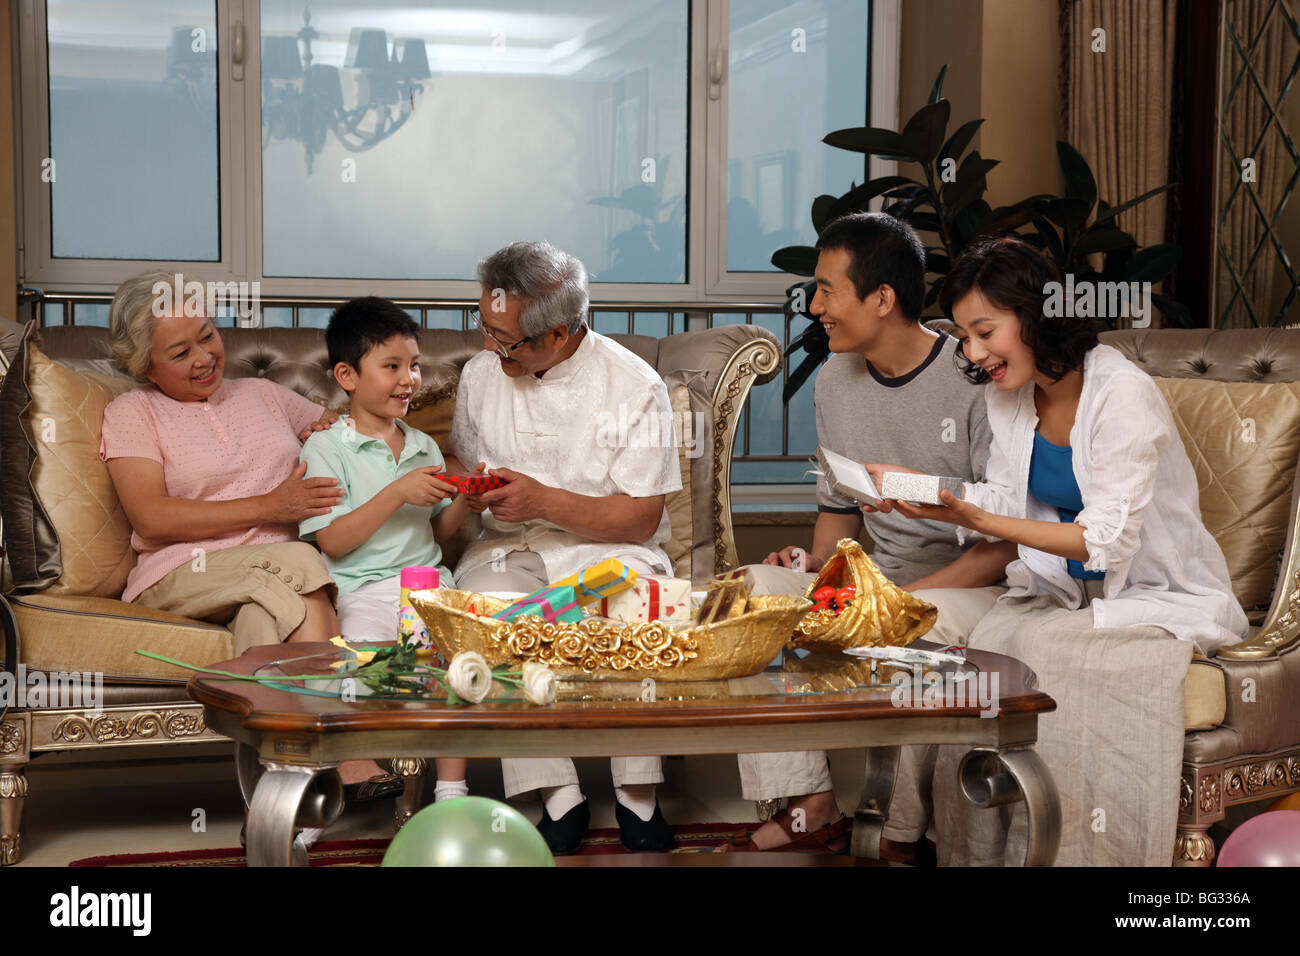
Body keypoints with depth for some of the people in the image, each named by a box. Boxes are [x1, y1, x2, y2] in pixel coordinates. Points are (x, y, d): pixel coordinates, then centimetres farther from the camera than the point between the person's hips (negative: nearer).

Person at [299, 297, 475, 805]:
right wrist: (398, 493, -14)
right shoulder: (326, 448, 2)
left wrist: (463, 501, 2)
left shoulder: (423, 447, 20)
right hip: (362, 590, -4)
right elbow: (332, 542, -8)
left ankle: (451, 790, -20)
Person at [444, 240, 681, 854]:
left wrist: (544, 501, -20)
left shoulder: (634, 387, -7)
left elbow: (640, 520, -9)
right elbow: (461, 457, 23)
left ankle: (637, 797, -22)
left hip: (608, 546, -2)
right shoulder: (481, 373, 7)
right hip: (509, 548, 3)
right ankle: (559, 798, -29)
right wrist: (463, 484, -2)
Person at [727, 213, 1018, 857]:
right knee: (753, 587, -15)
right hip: (880, 581, 7)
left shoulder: (976, 380, -14)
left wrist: (903, 596, -24)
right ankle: (812, 809, -14)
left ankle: (906, 836, -19)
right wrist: (815, 564, -3)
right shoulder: (836, 380, 8)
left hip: (978, 583, -7)